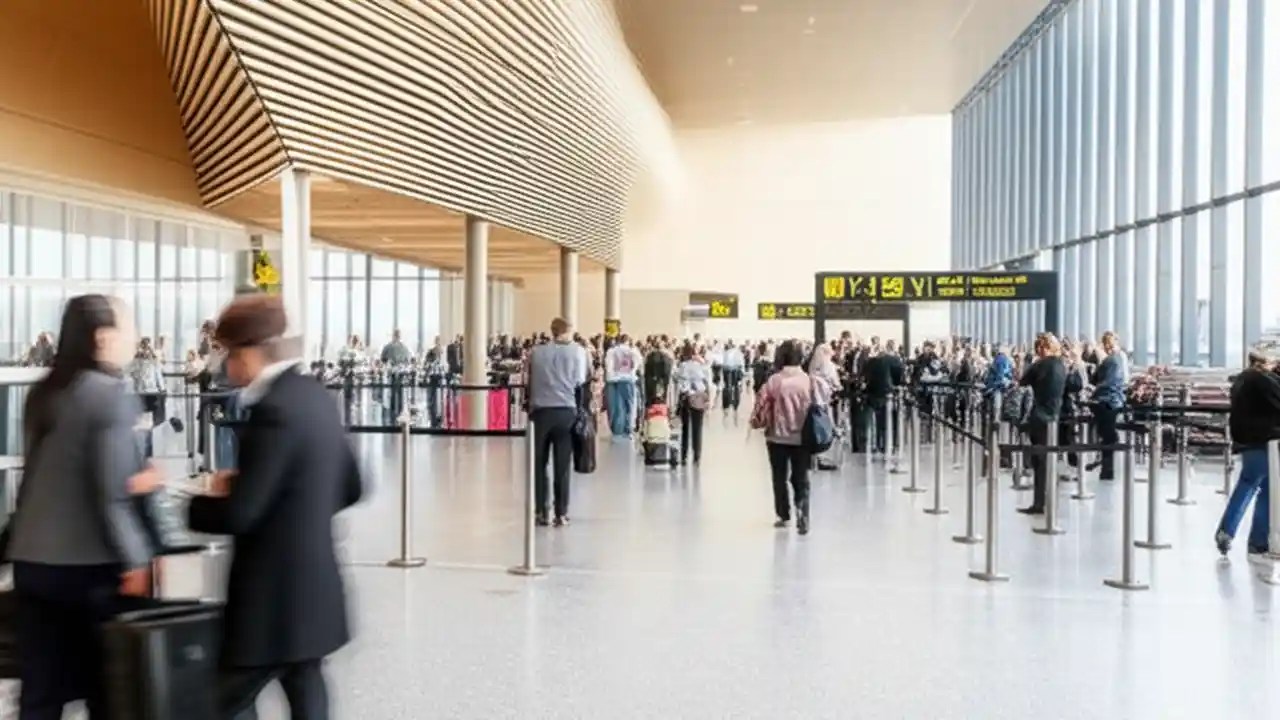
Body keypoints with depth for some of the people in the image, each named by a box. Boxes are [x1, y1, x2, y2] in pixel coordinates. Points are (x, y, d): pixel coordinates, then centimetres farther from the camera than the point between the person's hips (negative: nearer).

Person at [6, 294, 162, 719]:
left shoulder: (44, 392, 9)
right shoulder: (111, 395, -13)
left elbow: (58, 475, 15)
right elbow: (109, 493, -18)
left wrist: (131, 481, 13)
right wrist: (135, 560, -13)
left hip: (32, 560, 7)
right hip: (89, 564, -6)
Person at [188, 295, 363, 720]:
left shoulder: (274, 410, -21)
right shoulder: (317, 397, 7)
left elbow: (240, 514, -22)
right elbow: (350, 488, 15)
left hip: (274, 596, -9)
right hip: (313, 587, 9)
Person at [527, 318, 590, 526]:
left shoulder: (536, 352, 10)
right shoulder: (577, 351, 5)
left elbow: (529, 379, 11)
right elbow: (584, 379, 4)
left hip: (541, 411, 1)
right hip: (566, 411, -1)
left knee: (539, 463, 10)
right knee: (562, 466, 4)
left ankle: (541, 511, 11)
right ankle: (561, 513, 6)